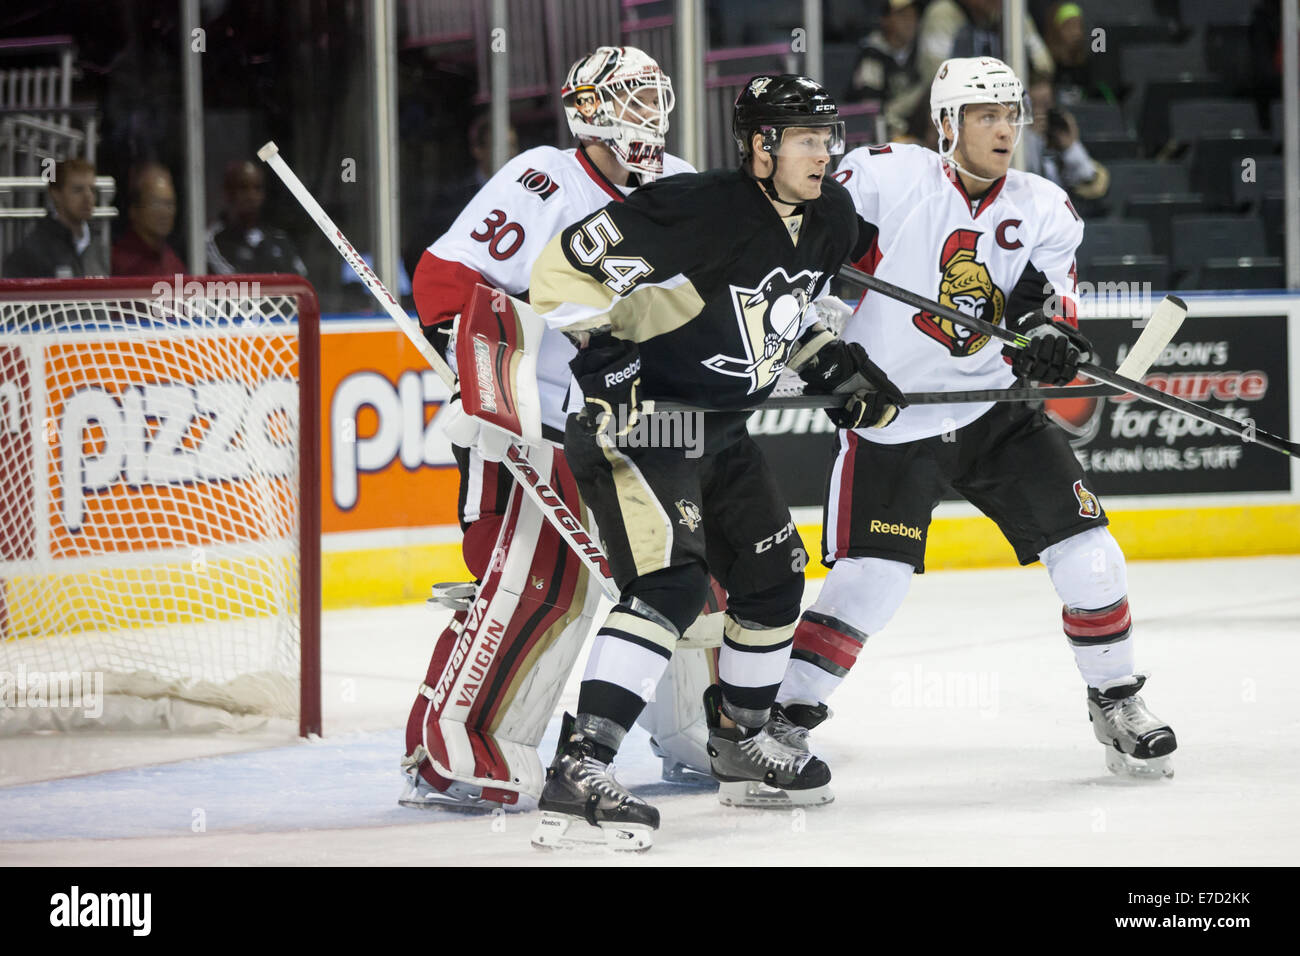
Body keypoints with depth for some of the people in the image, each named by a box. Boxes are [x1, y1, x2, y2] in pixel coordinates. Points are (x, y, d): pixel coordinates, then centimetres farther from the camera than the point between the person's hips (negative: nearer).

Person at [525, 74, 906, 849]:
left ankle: (742, 743, 39)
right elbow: (562, 270, -25)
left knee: (772, 576, 17)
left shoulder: (830, 222, 1)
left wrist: (835, 364, 8)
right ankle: (577, 774, -29)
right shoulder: (698, 211, -25)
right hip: (632, 422, -9)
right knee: (670, 583, -24)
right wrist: (605, 367, -28)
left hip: (718, 429, 9)